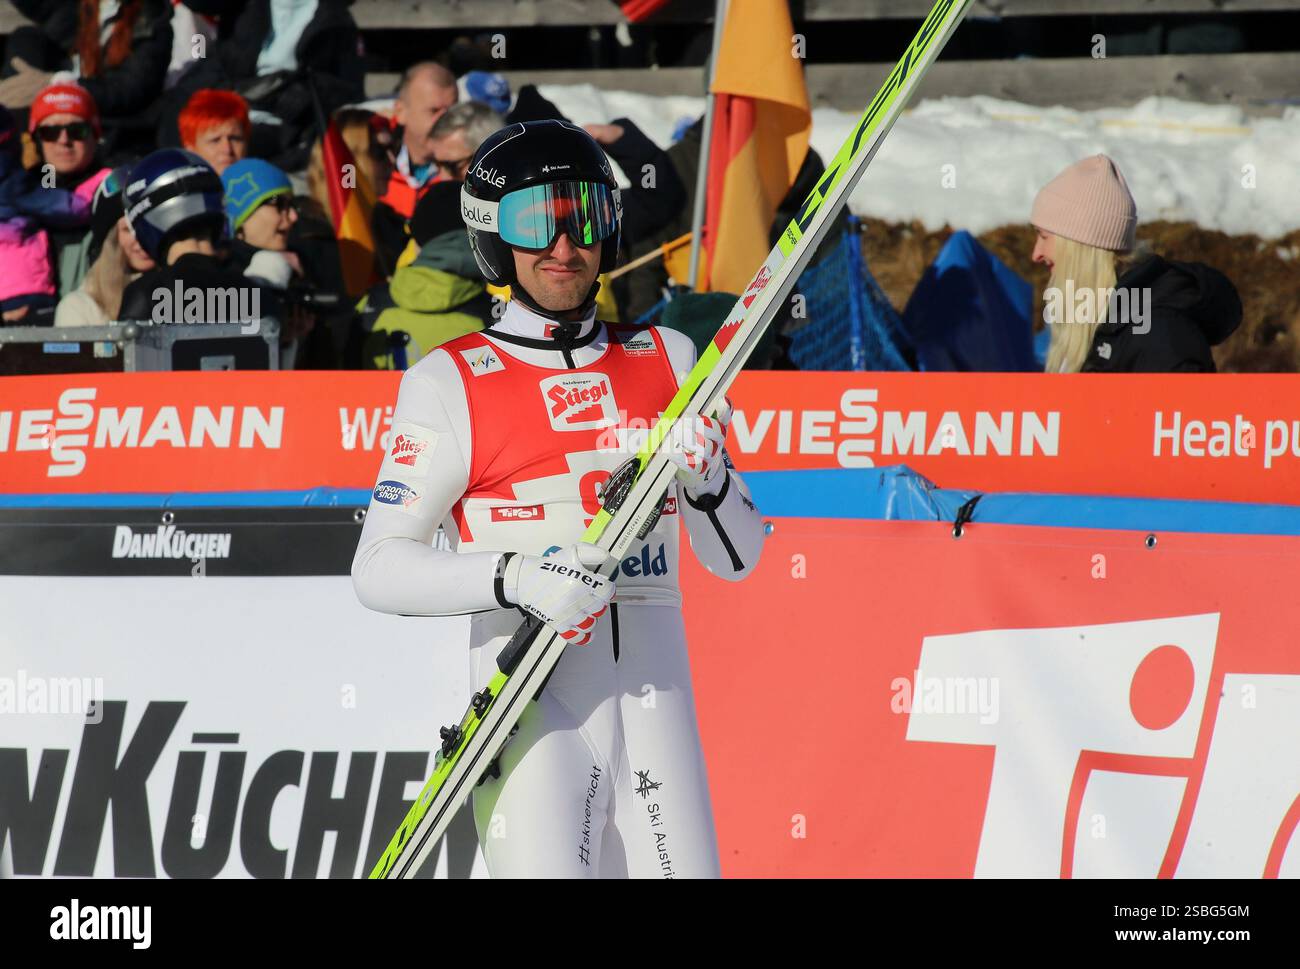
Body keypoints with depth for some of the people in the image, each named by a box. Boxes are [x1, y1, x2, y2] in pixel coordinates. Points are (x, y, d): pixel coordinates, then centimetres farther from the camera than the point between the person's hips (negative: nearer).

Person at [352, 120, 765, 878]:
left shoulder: (667, 362, 13)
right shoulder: (451, 383, 1)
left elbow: (738, 557, 14)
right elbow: (380, 569, -4)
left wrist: (704, 480, -6)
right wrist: (513, 579, -18)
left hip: (656, 703, 4)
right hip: (531, 703, -4)